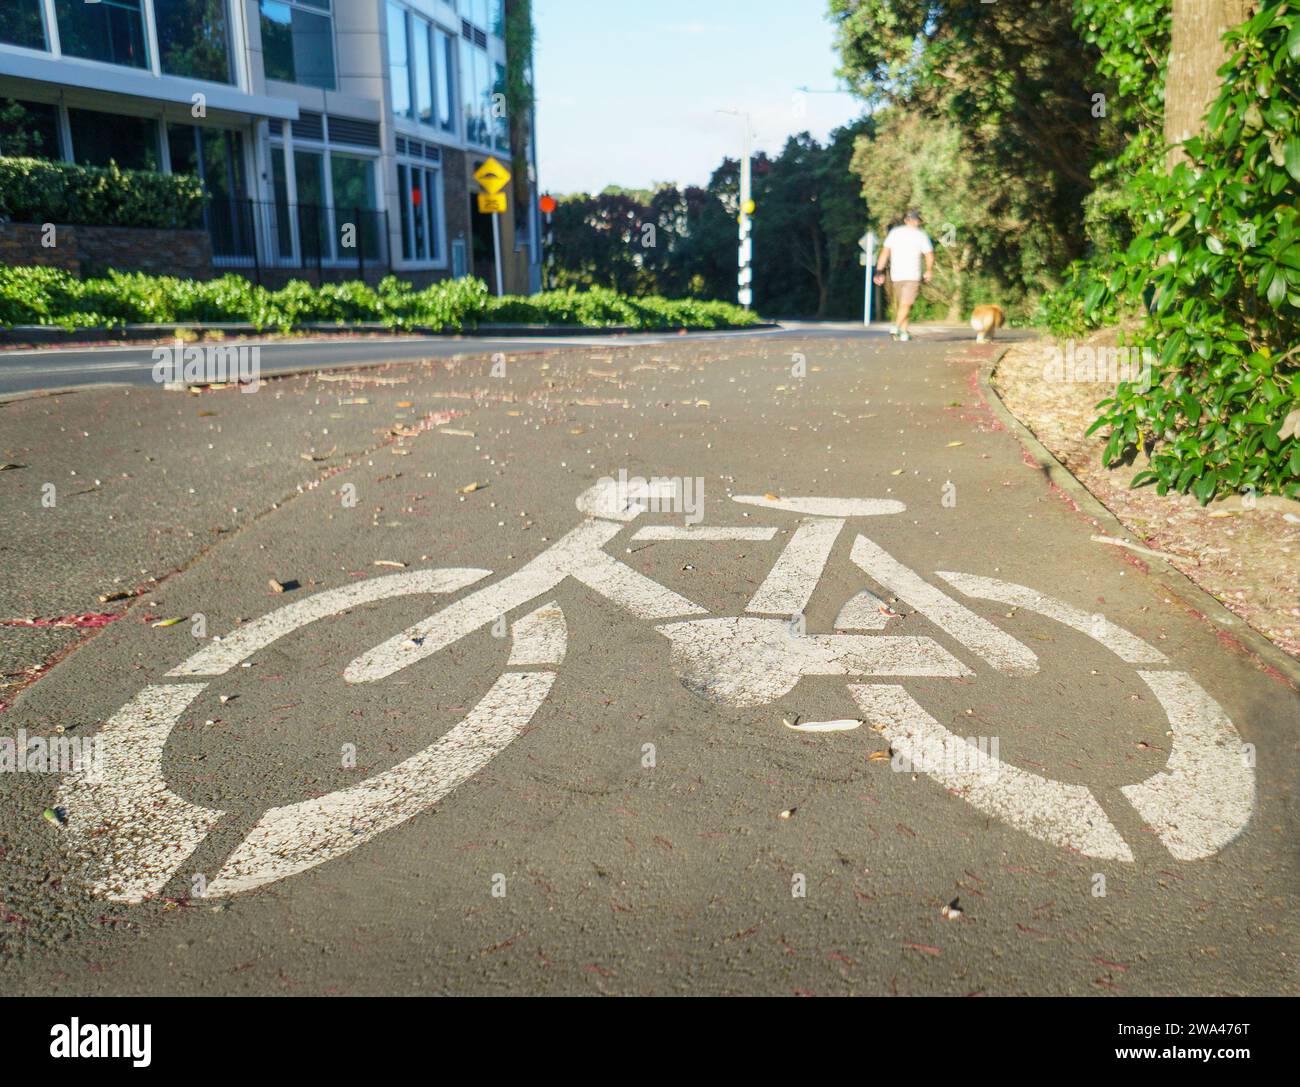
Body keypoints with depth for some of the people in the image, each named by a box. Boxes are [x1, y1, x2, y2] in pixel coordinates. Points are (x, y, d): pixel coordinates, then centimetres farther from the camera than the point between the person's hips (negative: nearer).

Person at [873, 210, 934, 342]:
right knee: (906, 303, -8)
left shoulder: (894, 232, 9)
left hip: (896, 275, 4)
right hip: (913, 275, -4)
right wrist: (929, 271, 15)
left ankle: (903, 331, 14)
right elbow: (930, 256, 0)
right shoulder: (921, 235, 1)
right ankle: (896, 326, -27)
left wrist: (880, 271, 5)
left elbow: (885, 253, 3)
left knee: (901, 304, 14)